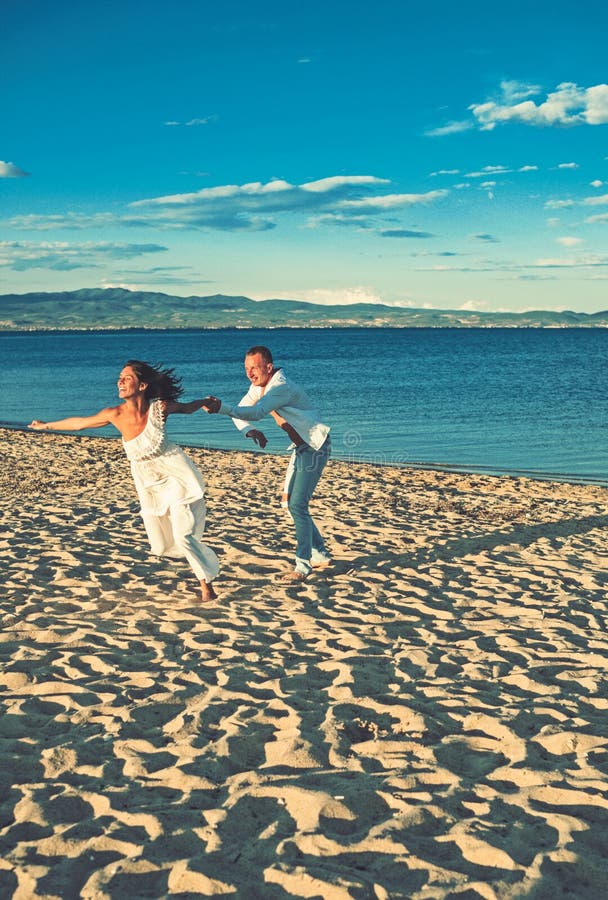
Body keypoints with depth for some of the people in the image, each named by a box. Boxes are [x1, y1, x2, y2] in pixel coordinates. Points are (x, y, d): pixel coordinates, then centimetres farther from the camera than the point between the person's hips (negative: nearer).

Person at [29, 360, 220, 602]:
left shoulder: (159, 407, -21)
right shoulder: (115, 414, -16)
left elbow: (187, 407, 4)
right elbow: (79, 422, 1)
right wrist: (47, 426, 12)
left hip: (176, 475, -3)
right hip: (148, 481, 3)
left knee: (184, 536, -13)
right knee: (160, 547, 10)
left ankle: (206, 584, 9)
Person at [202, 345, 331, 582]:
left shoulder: (281, 387, -27)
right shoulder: (258, 387, 4)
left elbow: (257, 413, -41)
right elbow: (240, 413, 0)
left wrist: (222, 408, -53)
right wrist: (250, 431, -22)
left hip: (315, 447, -10)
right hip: (300, 447, 10)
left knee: (297, 505, -14)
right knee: (290, 503, 13)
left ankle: (302, 565, -7)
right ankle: (320, 554, 25)